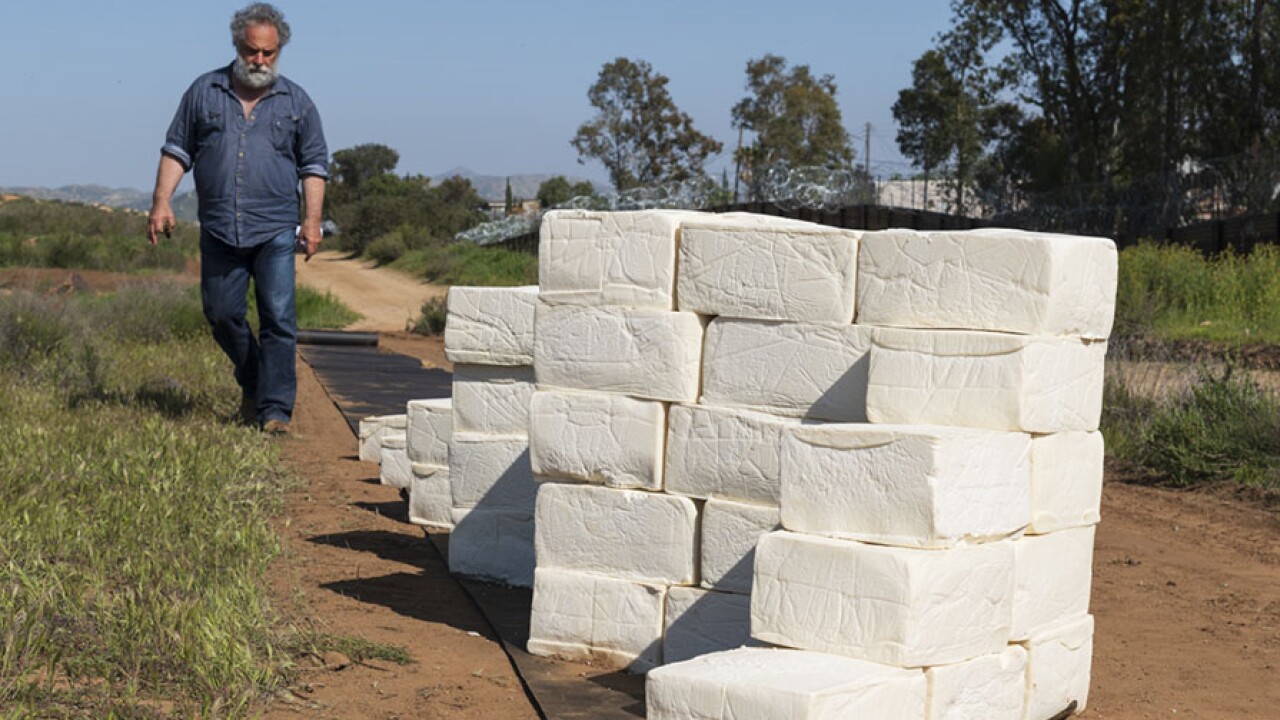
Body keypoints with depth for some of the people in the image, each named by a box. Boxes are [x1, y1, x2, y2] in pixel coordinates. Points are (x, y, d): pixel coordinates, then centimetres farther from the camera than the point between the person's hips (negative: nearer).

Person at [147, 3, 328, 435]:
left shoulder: (295, 101, 8)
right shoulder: (204, 92, 9)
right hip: (219, 232, 2)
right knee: (222, 314, 7)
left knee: (278, 318, -9)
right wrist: (161, 202, -1)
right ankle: (252, 382, 31)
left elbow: (314, 164, 10)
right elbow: (177, 149, 10)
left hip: (275, 231, -2)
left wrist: (312, 220, -1)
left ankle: (275, 410, -5)